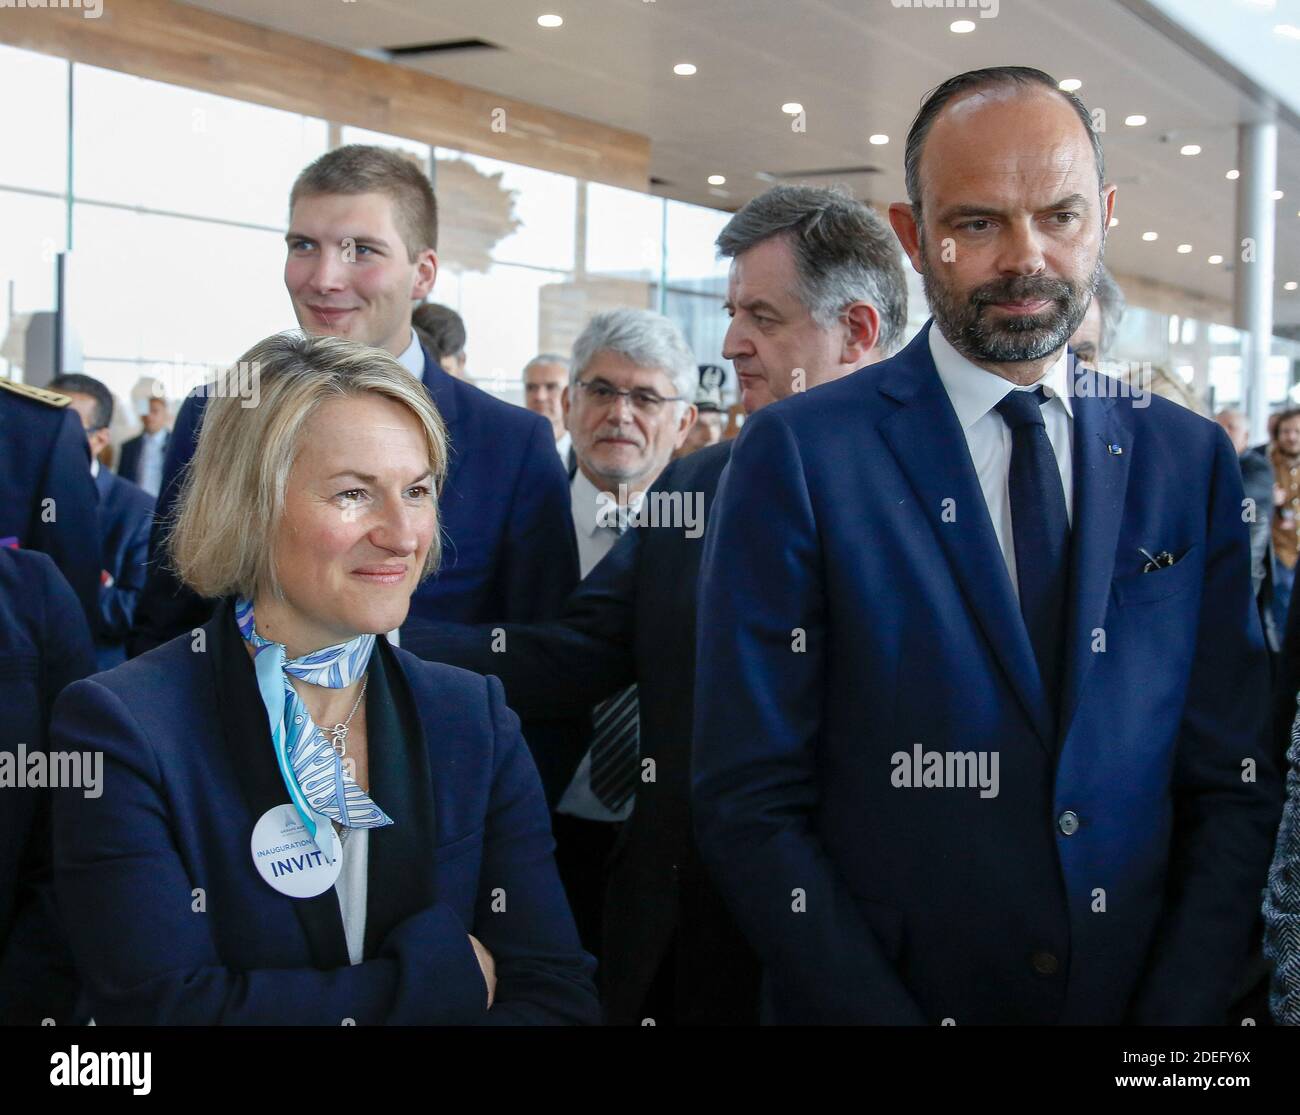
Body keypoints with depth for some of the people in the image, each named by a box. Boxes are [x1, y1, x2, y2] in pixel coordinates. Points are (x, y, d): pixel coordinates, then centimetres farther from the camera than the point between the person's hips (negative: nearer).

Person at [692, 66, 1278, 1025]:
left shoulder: (1192, 462, 0)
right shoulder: (800, 456, -10)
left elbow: (1234, 788, 0)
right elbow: (750, 804, -12)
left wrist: (1179, 1008, -11)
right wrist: (886, 1015, -18)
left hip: (1139, 996, 3)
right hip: (882, 993, -2)